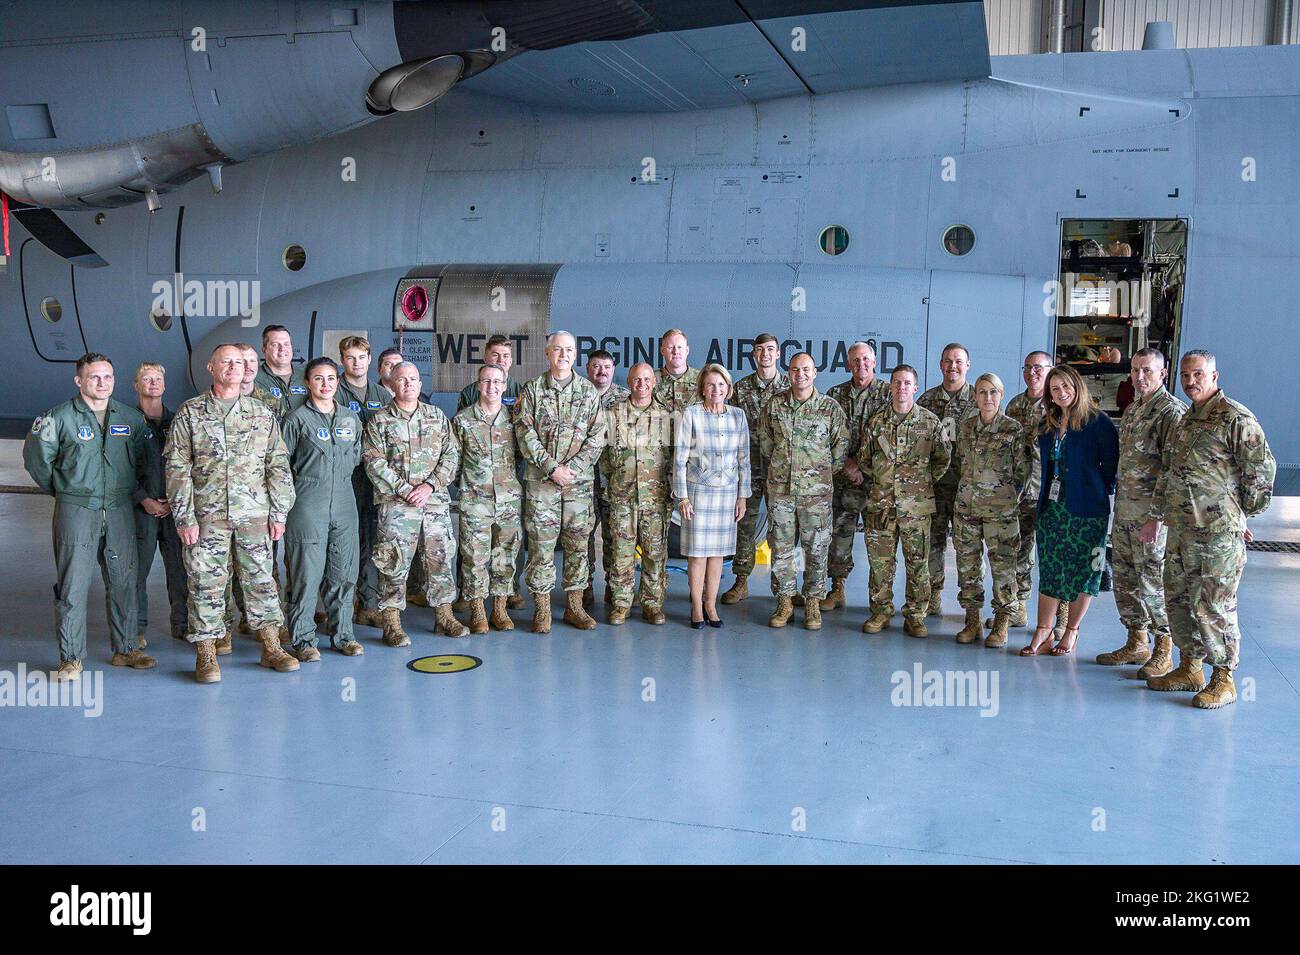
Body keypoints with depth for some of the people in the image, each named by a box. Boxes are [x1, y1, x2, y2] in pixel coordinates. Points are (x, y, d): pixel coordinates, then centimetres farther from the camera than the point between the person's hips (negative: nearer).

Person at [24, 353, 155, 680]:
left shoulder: (131, 418, 8)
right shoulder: (60, 417, -3)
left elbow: (141, 458, 18)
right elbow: (36, 457, 3)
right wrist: (60, 489, 7)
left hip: (120, 511, 4)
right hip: (75, 510, -3)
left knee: (124, 582, 8)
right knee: (73, 585, -2)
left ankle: (126, 649, 19)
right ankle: (71, 658, 5)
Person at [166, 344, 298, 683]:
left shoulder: (262, 414, 9)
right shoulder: (189, 413, 3)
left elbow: (278, 466, 9)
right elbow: (177, 468, -1)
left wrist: (279, 513, 2)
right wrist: (184, 518, -8)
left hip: (255, 514, 2)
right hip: (206, 515, -2)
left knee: (260, 579, 8)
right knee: (206, 582, 1)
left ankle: (271, 647, 18)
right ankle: (205, 654, 11)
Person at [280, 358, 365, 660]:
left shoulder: (351, 418, 12)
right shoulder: (297, 418, -2)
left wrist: (340, 478, 14)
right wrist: (305, 483, -2)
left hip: (344, 502, 5)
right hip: (307, 506, -5)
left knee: (343, 572, 8)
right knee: (307, 573, -3)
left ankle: (342, 633, 19)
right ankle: (303, 639, 6)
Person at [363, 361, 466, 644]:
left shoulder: (437, 416, 12)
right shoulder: (379, 420, 4)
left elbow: (452, 455, 6)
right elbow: (374, 463, -5)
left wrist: (430, 485, -7)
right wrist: (404, 489, -13)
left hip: (436, 501, 3)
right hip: (396, 504, -3)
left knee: (441, 557, 7)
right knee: (394, 562, -3)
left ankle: (444, 614, 19)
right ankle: (392, 623, 4)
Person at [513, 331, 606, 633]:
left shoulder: (589, 391, 9)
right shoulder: (532, 390, 4)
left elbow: (597, 436, 3)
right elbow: (525, 433, -4)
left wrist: (572, 467, -9)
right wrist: (551, 467, -12)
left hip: (579, 479, 2)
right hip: (540, 479, -2)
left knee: (578, 542, 5)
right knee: (541, 542, -1)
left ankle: (574, 606, 15)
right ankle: (542, 609, 7)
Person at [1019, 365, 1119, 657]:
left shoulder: (1098, 422, -8)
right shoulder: (1048, 424, 10)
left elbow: (1111, 466, -6)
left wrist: (1100, 493, -4)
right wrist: (1044, 495, 11)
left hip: (1085, 508, -5)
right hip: (1051, 506, 6)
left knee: (1082, 569, 4)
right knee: (1049, 567, 7)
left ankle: (1072, 631, 16)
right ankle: (1043, 631, 13)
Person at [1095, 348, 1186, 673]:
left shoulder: (1172, 412, -12)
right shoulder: (1131, 410, 15)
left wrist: (1157, 515, -21)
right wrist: (1119, 506, 17)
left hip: (1152, 513, -8)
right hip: (1124, 511, 8)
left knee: (1153, 580, -3)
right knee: (1124, 579, 13)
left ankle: (1164, 652, 9)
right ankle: (1136, 643, 25)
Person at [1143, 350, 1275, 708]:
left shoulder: (1236, 418, -10)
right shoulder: (1184, 420, 16)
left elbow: (1261, 470, -9)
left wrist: (1244, 517, -3)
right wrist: (1156, 516, 22)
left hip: (1219, 532, -8)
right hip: (1180, 529, 8)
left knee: (1214, 606, -3)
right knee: (1178, 599, 13)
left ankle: (1224, 679, 9)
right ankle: (1190, 668, 25)